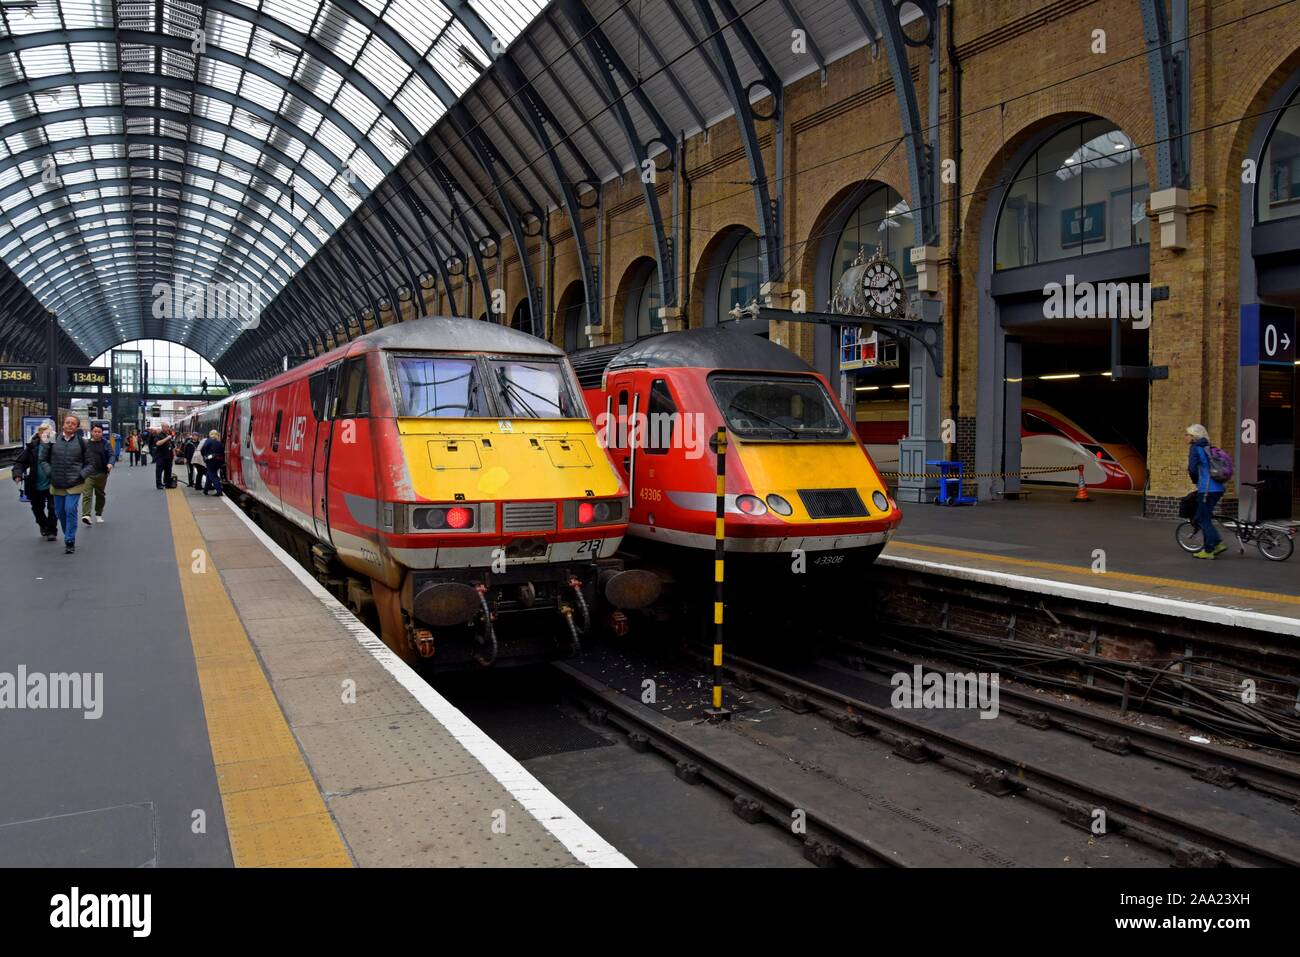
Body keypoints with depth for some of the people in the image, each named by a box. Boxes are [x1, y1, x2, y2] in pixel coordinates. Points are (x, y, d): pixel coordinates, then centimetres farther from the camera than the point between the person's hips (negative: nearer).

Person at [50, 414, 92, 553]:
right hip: (57, 484, 3)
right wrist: (50, 472, 2)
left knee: (70, 510, -12)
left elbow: (89, 463, 4)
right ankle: (69, 536, 30)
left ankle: (70, 541, -4)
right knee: (60, 512, 11)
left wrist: (82, 474, -9)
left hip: (74, 484, -3)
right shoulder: (54, 440, 2)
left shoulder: (82, 442, -1)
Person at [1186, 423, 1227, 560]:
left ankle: (1209, 550, 5)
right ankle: (1218, 543, 16)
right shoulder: (1207, 448, 17)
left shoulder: (1195, 448, -8)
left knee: (1204, 519, 1)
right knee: (1200, 518, 17)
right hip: (1217, 488, 8)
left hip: (1207, 489, -8)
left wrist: (1195, 480, 3)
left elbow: (1192, 469, -17)